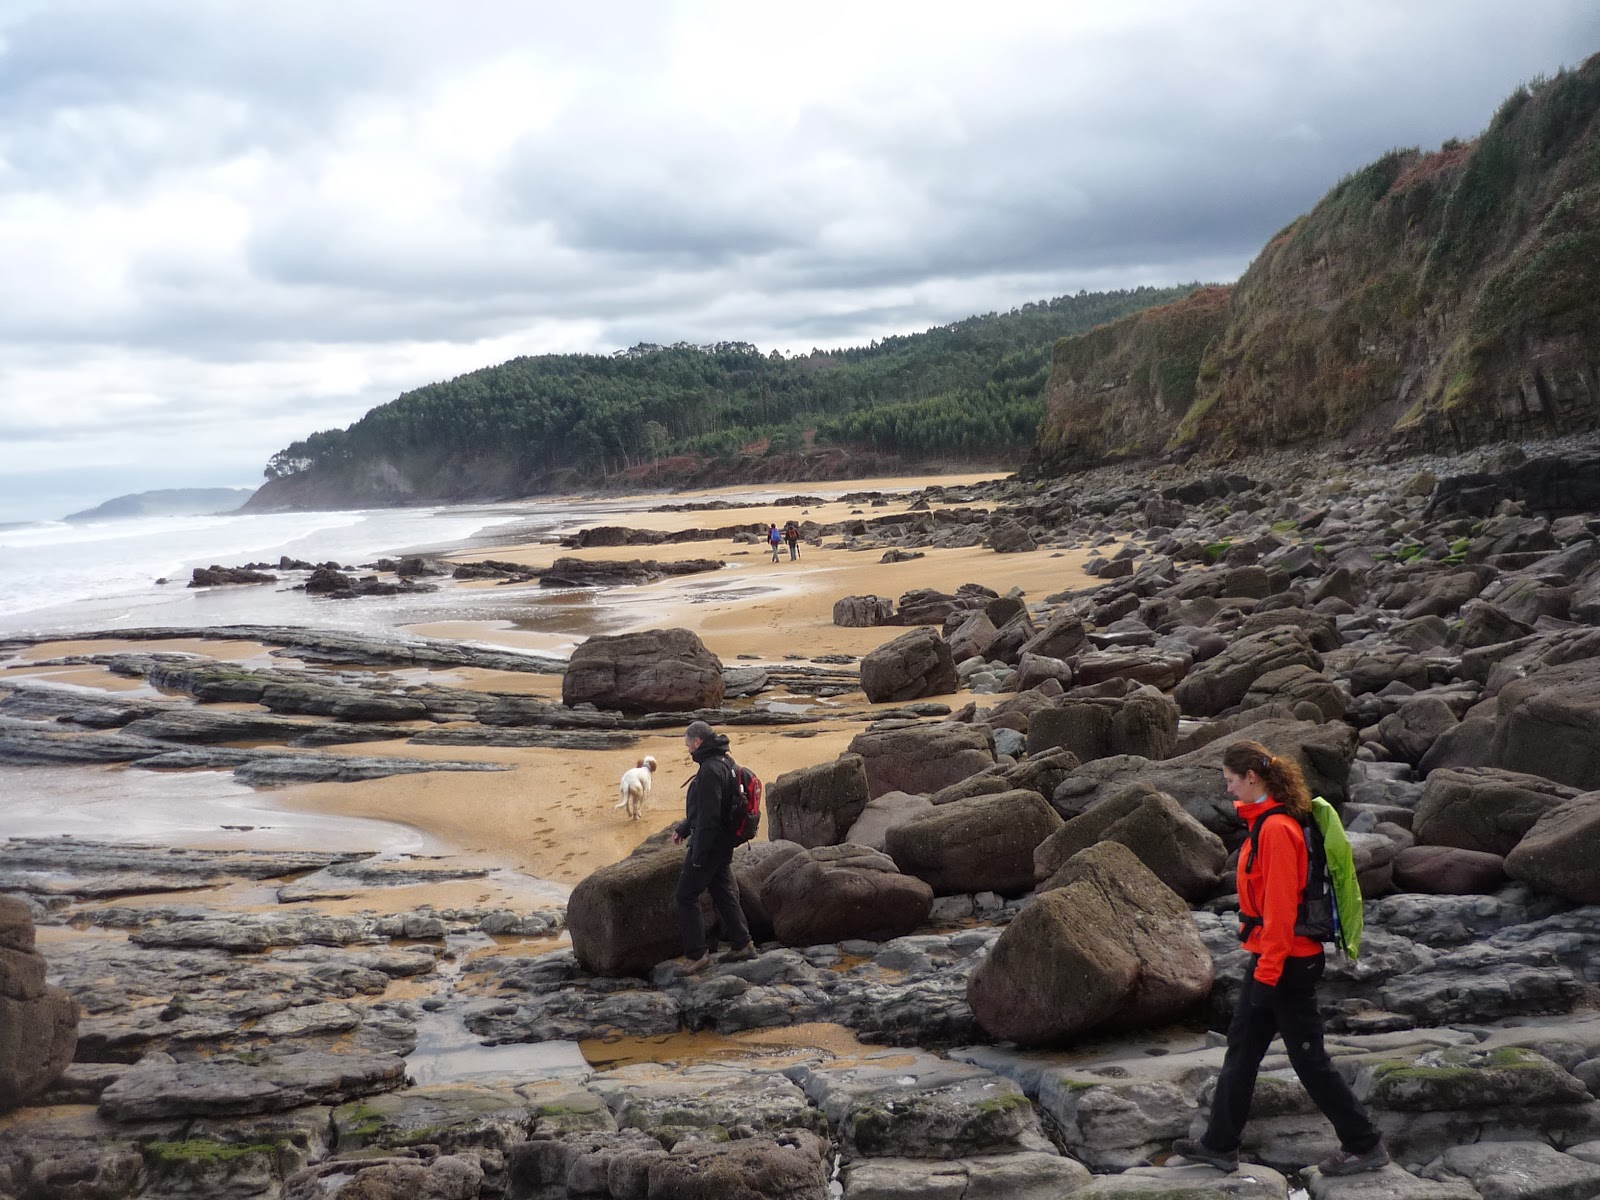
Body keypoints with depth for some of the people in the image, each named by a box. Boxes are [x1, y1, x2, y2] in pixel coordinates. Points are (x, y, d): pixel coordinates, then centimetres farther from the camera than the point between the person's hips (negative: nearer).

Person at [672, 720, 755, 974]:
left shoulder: (710, 770, -22)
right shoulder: (724, 763, 11)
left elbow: (708, 814, -25)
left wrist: (699, 854, -21)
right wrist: (683, 828, 24)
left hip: (709, 844, -10)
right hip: (724, 844, 10)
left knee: (687, 896, -1)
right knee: (724, 893, 18)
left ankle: (696, 953, 1)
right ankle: (742, 944, 22)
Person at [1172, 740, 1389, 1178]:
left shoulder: (1276, 828, -21)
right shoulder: (1267, 821, 9)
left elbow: (1280, 906, -23)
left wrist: (1267, 974, -20)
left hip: (1287, 963, -10)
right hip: (1271, 958, 10)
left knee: (1308, 1057, 2)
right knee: (1241, 1048, 14)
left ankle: (1364, 1146, 15)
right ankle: (1220, 1145, 23)